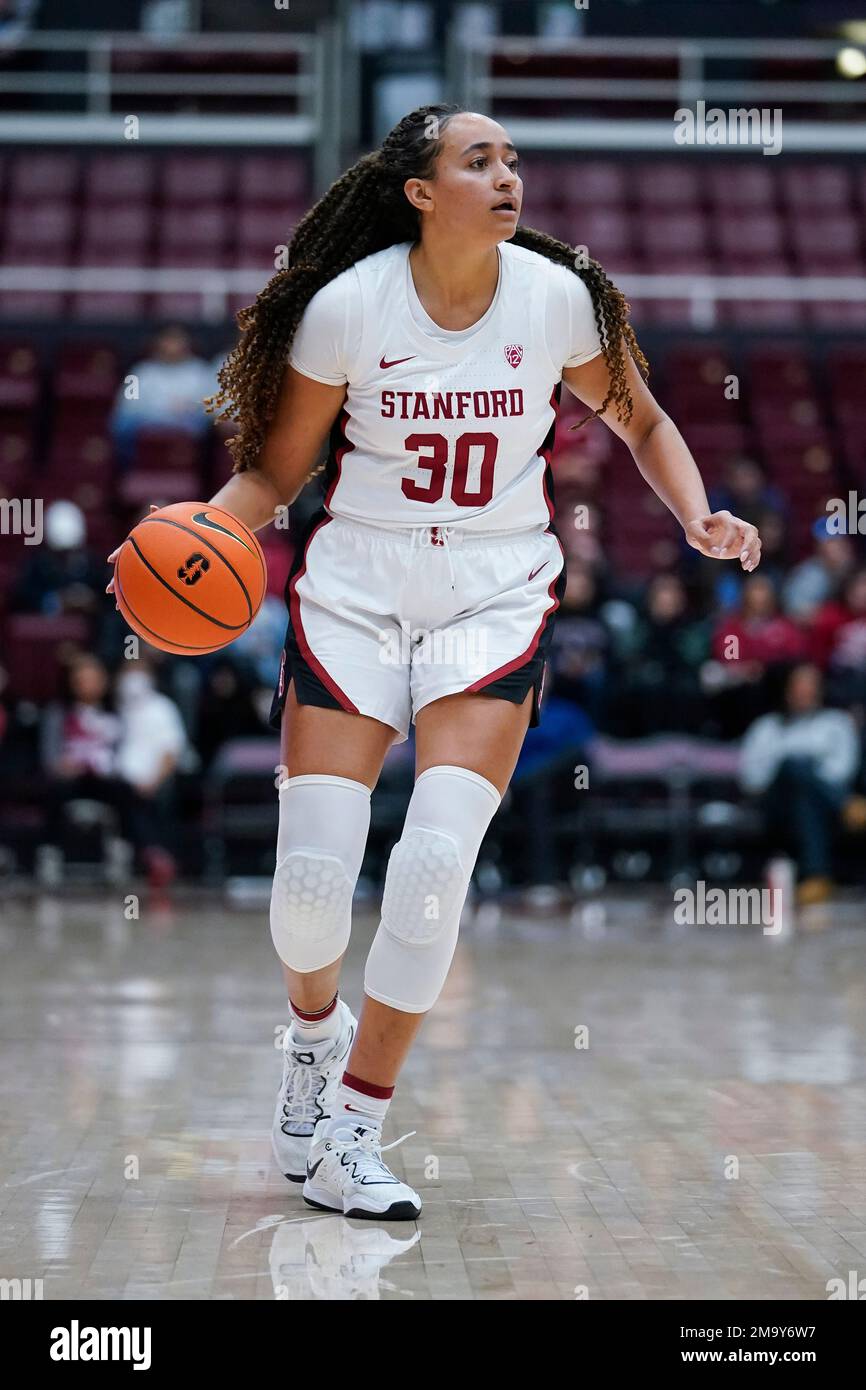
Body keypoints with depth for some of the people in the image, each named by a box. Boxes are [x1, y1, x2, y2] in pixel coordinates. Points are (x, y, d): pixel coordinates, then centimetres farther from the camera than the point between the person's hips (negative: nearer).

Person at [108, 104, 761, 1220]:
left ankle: (350, 1138, -2)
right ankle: (314, 1026, 31)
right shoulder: (348, 304, -7)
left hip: (495, 594, 0)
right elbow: (276, 469, 2)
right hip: (354, 583, 0)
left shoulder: (556, 294, -3)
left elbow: (639, 423, 13)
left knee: (436, 859, -16)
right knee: (314, 868, -7)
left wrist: (698, 520, -3)